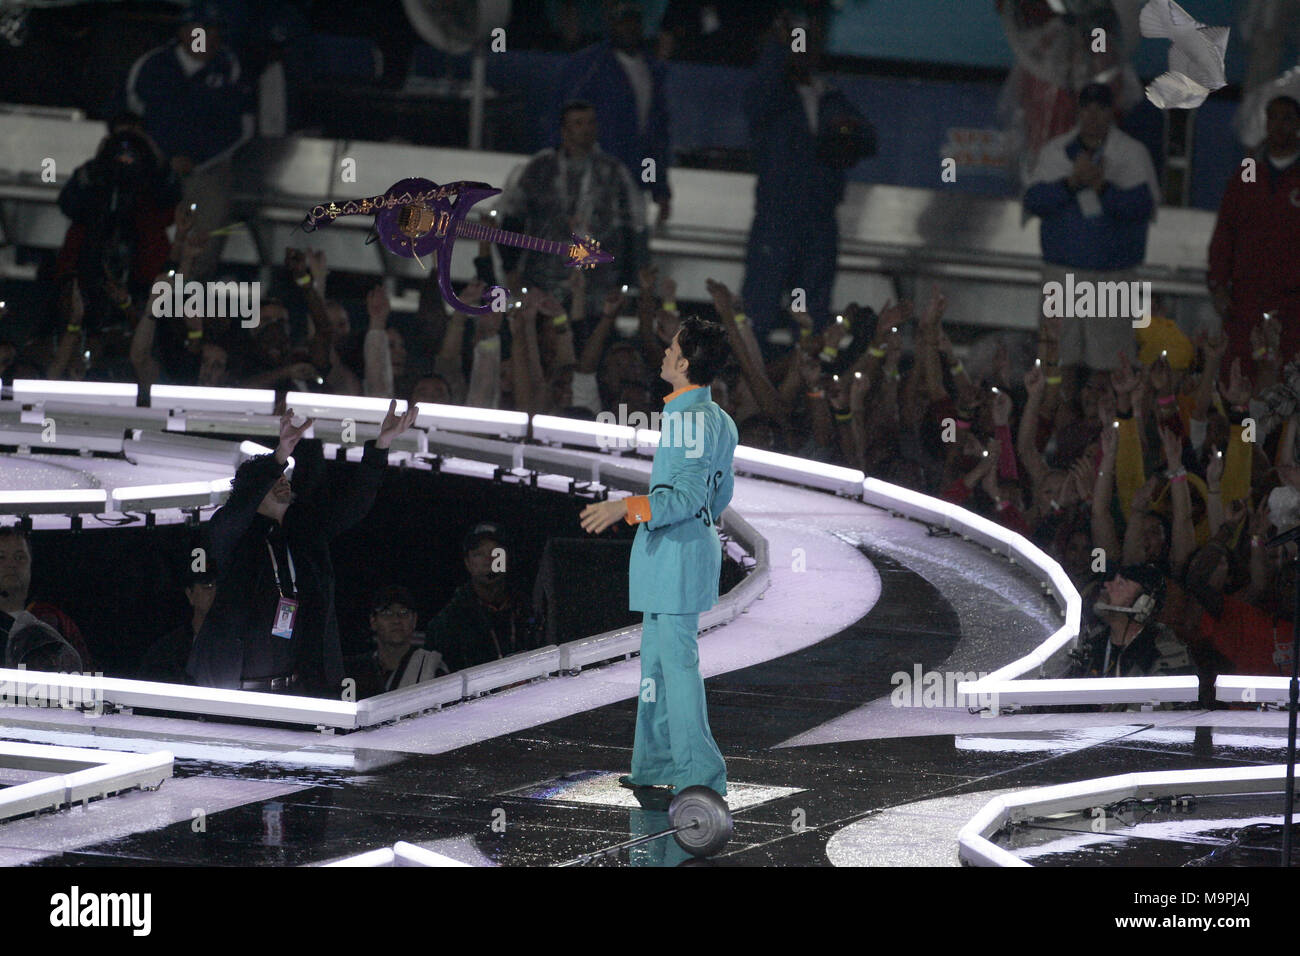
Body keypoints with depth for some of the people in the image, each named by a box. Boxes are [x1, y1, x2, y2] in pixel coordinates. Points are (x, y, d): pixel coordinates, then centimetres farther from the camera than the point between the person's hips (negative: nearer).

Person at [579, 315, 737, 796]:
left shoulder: (688, 419, -17)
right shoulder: (719, 421, 13)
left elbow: (687, 496, -24)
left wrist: (626, 508, -30)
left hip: (674, 554, -10)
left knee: (677, 659, -9)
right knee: (657, 657, 17)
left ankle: (700, 773, -10)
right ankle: (655, 762, 24)